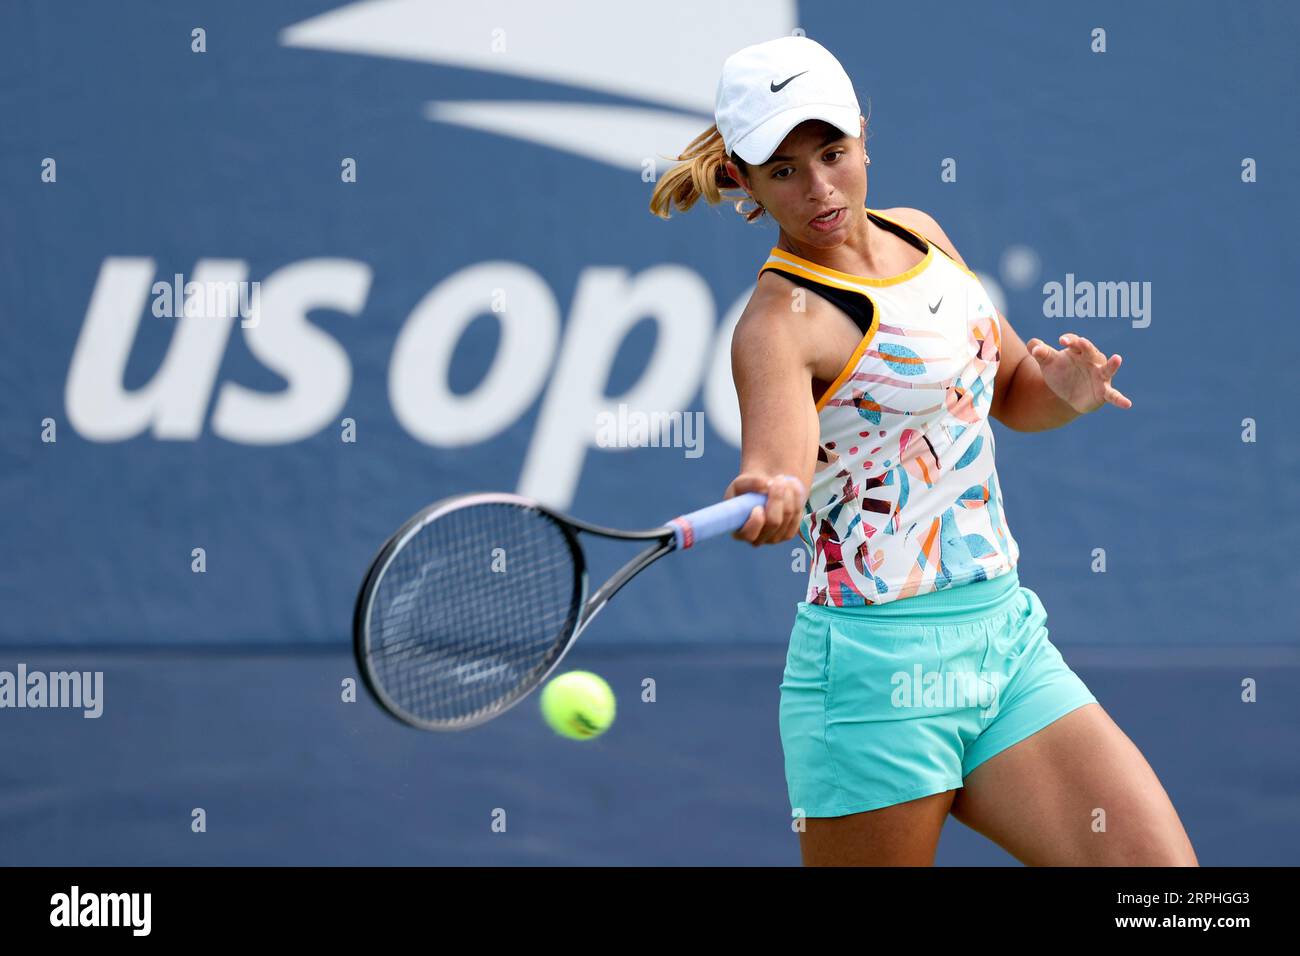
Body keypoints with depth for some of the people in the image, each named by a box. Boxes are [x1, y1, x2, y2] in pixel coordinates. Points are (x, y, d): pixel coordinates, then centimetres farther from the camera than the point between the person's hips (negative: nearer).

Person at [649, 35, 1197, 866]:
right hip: (883, 664, -7)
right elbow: (781, 449, -34)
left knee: (1161, 868, -5)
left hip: (1006, 634, 7)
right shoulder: (781, 317, -13)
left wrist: (1064, 389, -1)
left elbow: (1012, 393, 22)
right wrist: (767, 495, -57)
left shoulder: (919, 236, 10)